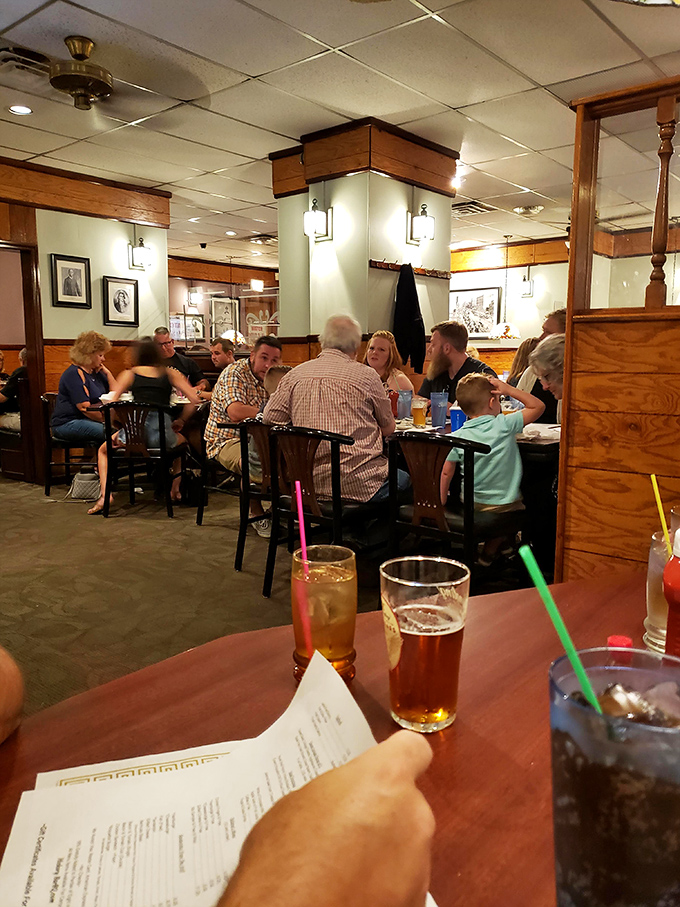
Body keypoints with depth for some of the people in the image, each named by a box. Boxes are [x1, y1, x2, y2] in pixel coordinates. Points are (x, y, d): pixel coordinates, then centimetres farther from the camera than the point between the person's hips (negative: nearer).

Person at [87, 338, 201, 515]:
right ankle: (175, 489, 31)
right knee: (181, 441, 38)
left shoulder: (129, 374, 16)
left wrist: (121, 426, 20)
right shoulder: (170, 373, 16)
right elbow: (195, 399, 7)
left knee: (103, 450, 32)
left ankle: (105, 493, 11)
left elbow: (111, 405, 9)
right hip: (161, 434, 1)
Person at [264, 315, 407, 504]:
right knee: (407, 481, 23)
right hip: (359, 484, -5)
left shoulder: (294, 375, 3)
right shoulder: (366, 375, -6)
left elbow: (269, 420, 5)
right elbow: (389, 429, 4)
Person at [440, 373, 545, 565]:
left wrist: (442, 505, 5)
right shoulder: (504, 424, -13)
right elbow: (538, 406, -3)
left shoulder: (457, 437, -8)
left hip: (469, 506, 3)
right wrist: (509, 389, -4)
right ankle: (489, 552, 29)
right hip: (505, 506, -2)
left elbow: (446, 473, -6)